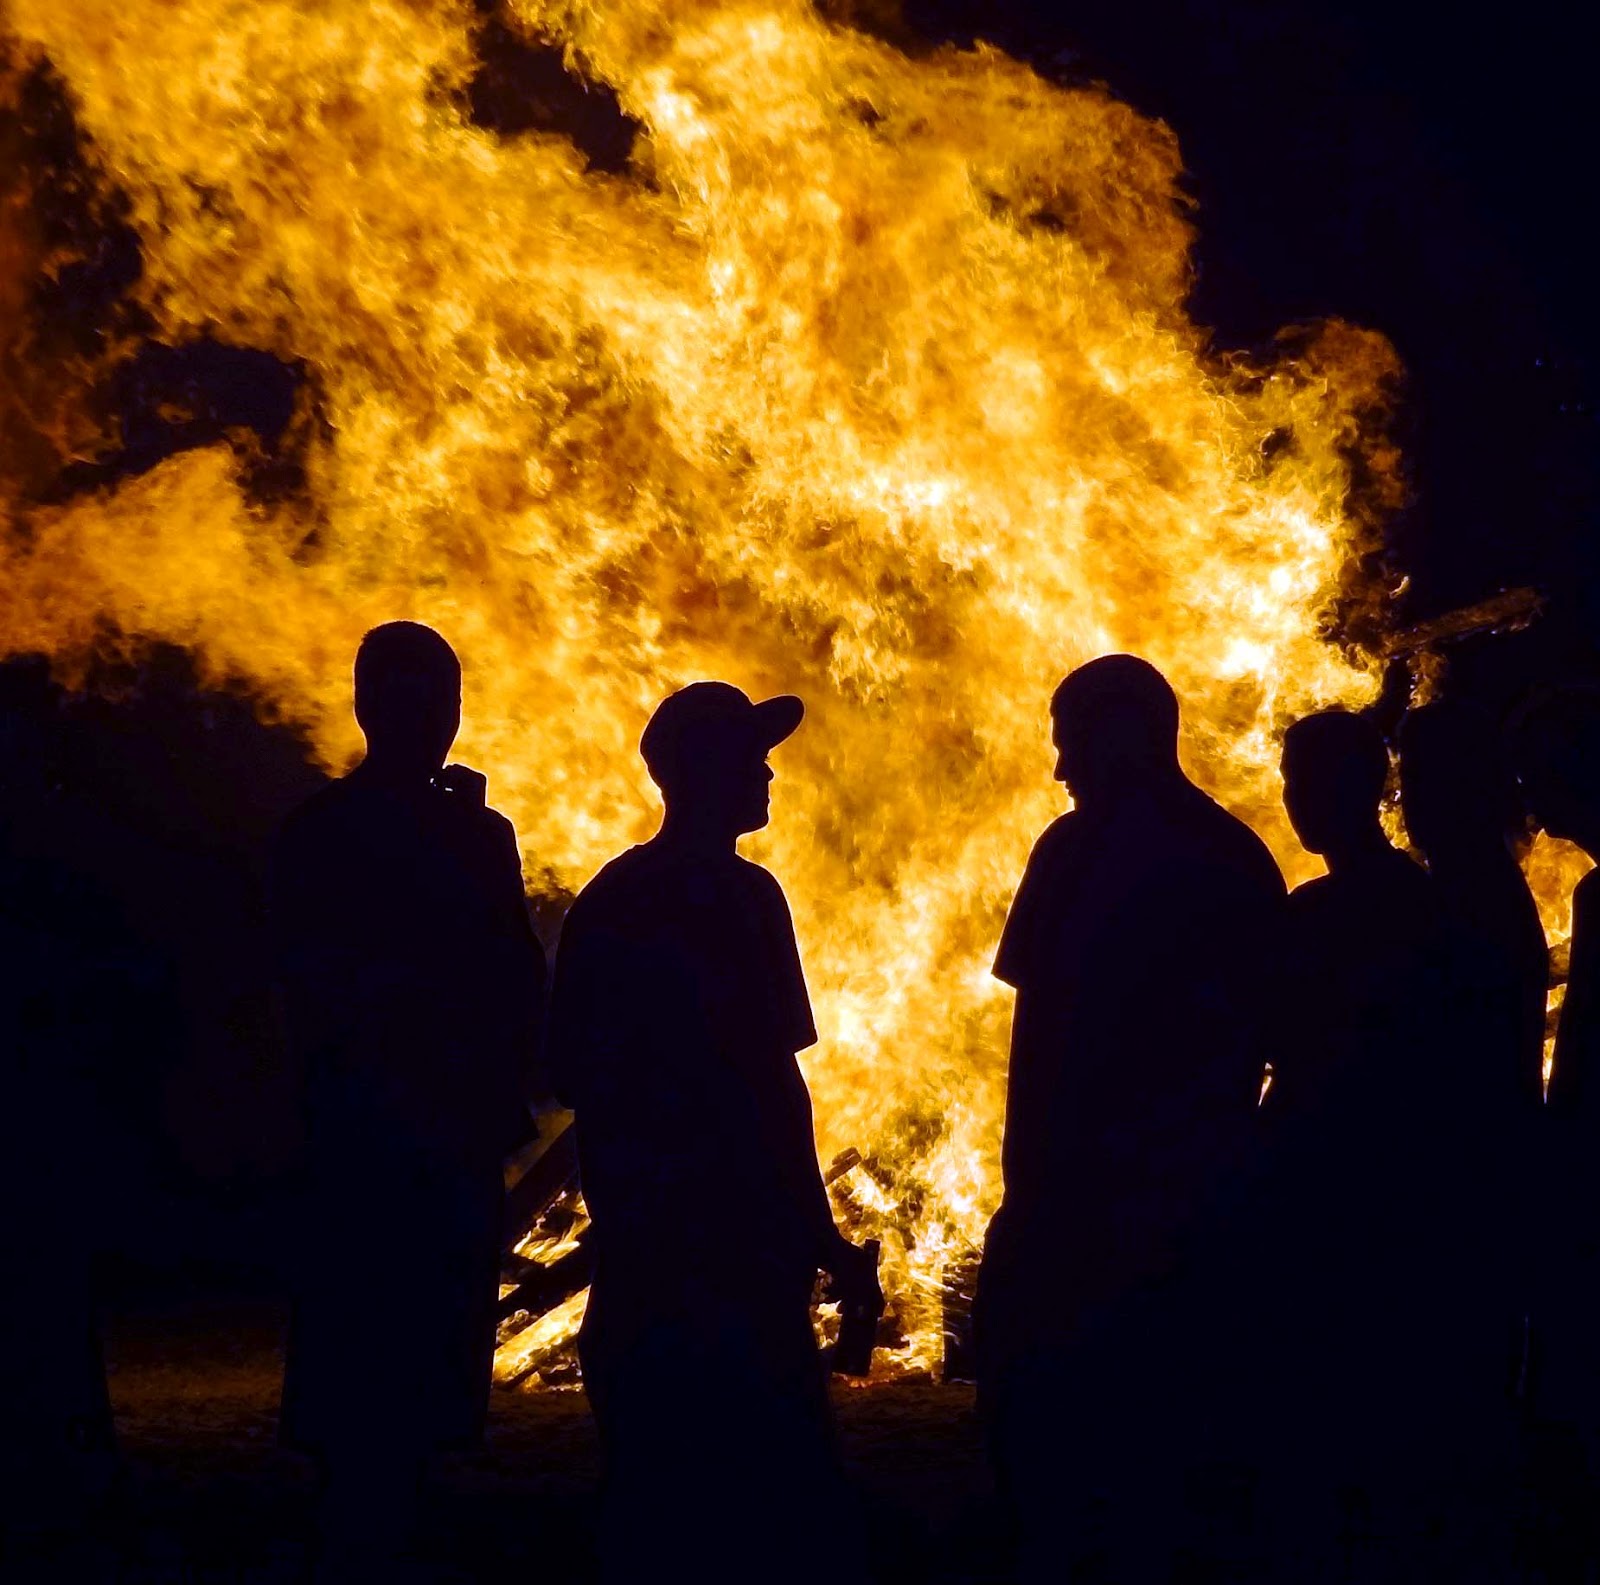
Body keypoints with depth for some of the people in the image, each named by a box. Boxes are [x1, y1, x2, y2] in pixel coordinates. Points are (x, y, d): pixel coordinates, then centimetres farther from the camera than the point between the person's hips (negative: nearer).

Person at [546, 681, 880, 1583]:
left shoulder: (601, 905, 11)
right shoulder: (739, 897, -12)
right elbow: (770, 1086, -15)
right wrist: (826, 1241, -9)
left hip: (637, 1260, 8)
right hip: (734, 1256, -8)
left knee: (648, 1497, 14)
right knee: (767, 1508, -2)